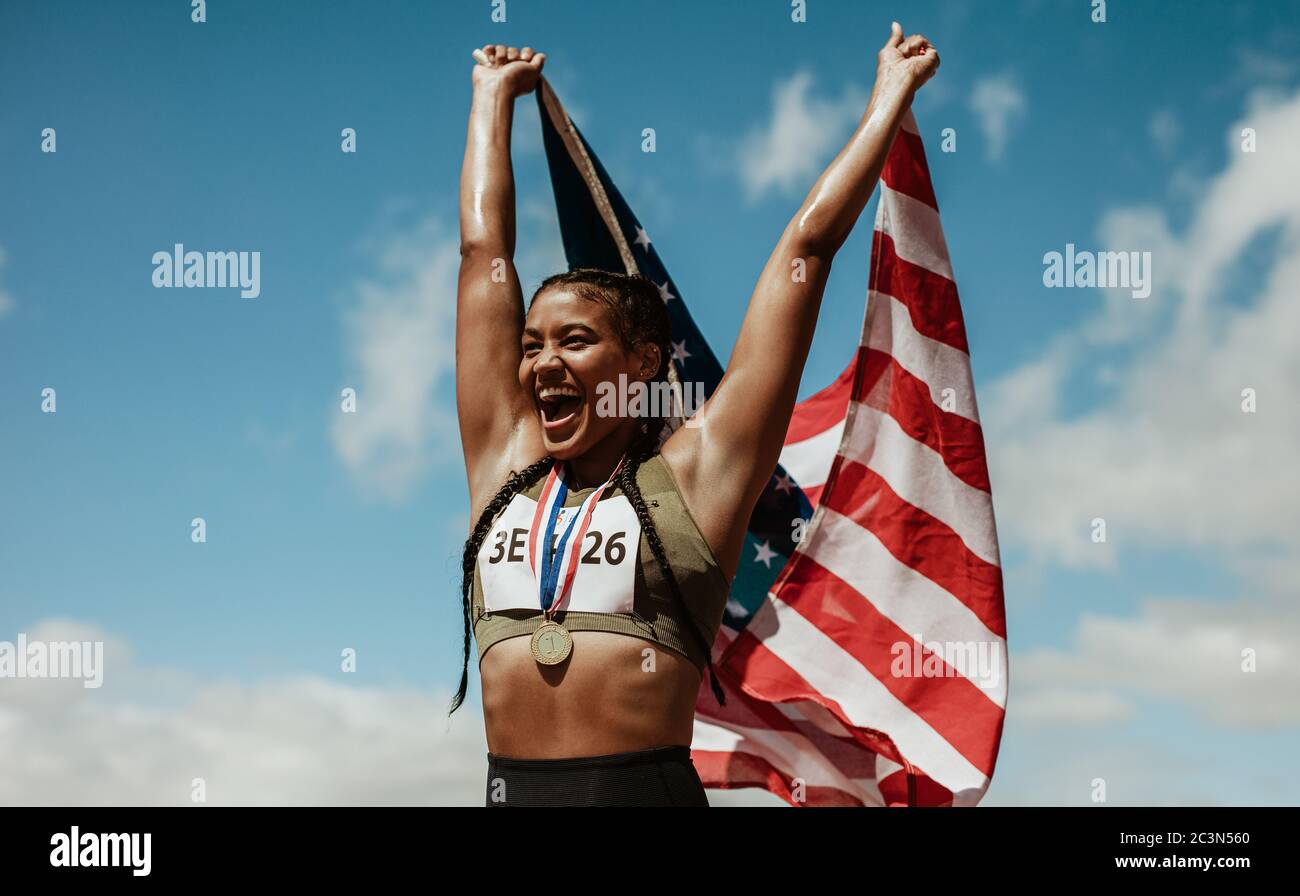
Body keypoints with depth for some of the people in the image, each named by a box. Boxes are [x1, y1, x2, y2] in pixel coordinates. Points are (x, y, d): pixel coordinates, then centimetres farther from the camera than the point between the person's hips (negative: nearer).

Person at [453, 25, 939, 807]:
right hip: (509, 788, 3)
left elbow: (811, 241, 8)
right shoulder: (506, 461, 13)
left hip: (648, 785, -3)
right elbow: (485, 247, 21)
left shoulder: (694, 471, 4)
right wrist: (494, 95, 30)